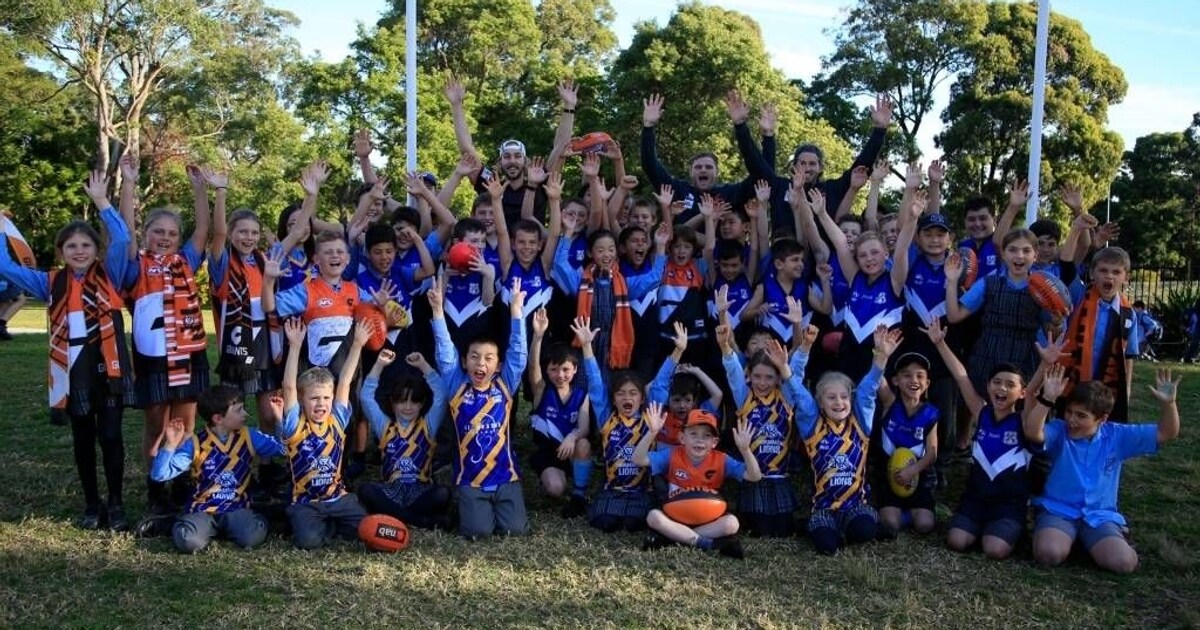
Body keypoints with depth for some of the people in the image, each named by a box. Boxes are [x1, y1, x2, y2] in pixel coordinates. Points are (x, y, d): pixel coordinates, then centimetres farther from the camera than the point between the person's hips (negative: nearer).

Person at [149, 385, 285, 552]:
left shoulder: (248, 437, 0)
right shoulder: (195, 444, -9)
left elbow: (283, 448, 3)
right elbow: (159, 475, -12)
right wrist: (170, 445, -27)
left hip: (236, 508, 2)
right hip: (203, 510, -2)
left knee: (253, 537, -29)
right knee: (188, 541, -32)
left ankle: (227, 528, 6)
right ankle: (206, 527, 4)